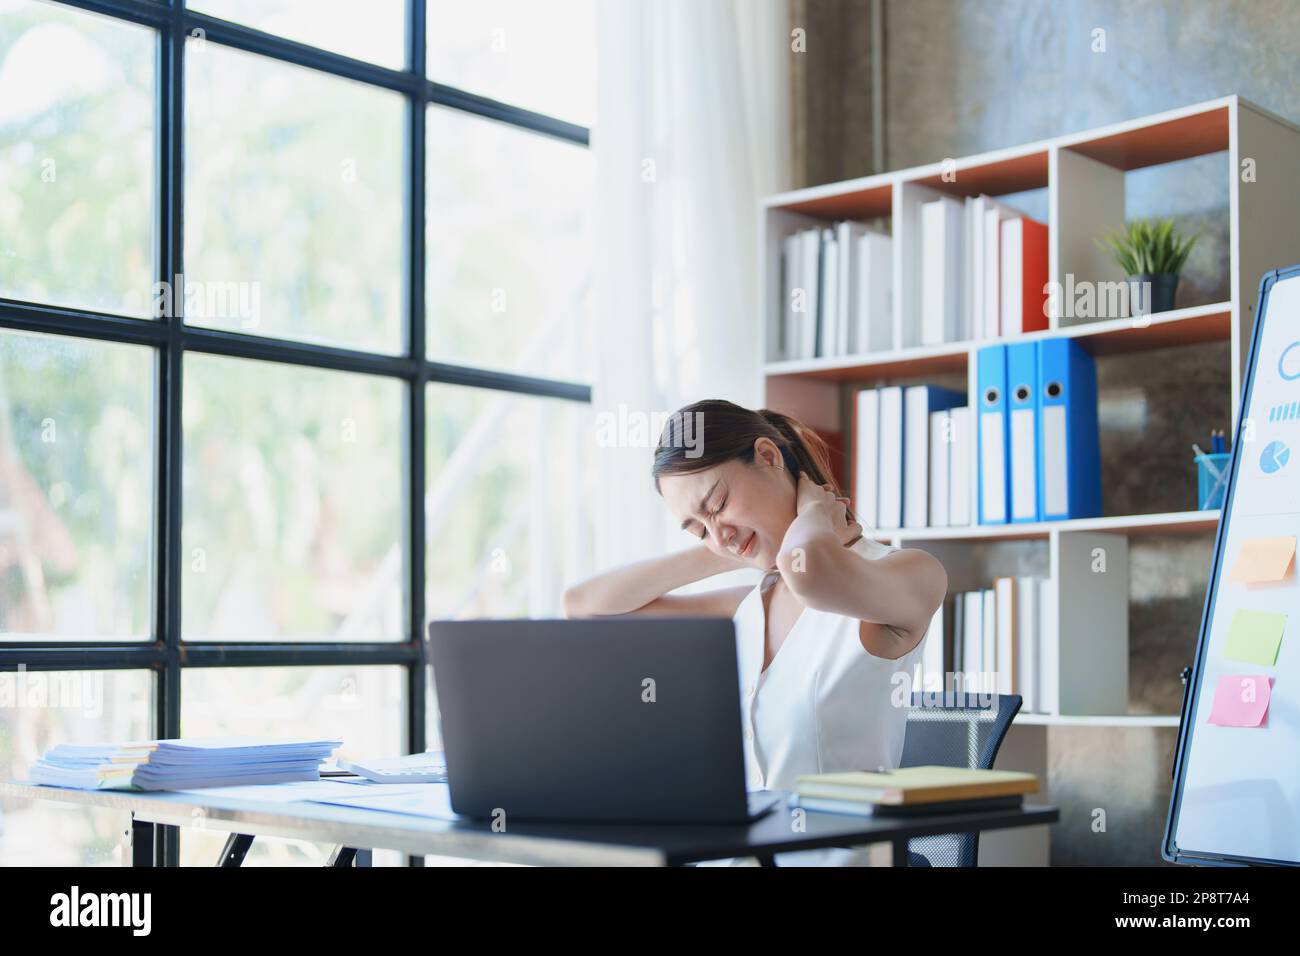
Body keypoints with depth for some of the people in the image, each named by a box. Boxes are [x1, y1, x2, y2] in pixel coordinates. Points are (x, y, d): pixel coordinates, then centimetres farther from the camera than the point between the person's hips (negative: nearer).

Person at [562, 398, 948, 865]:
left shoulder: (911, 576, -6)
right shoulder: (745, 611, 14)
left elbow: (808, 570, -29)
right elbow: (583, 605, 15)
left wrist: (814, 510, -6)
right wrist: (726, 557, 9)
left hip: (840, 856, -6)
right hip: (739, 853, 6)